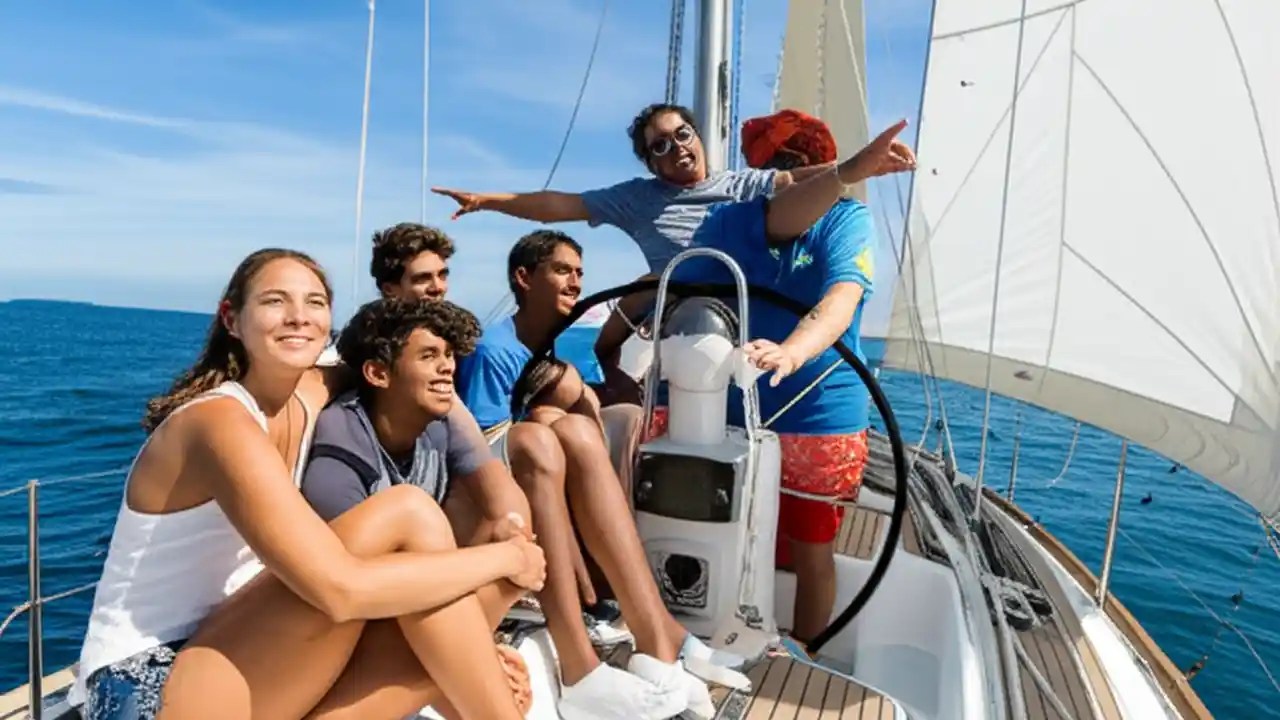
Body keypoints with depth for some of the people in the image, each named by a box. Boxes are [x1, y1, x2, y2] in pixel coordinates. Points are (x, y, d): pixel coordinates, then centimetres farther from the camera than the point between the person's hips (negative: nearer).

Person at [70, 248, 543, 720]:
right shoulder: (221, 422, -22)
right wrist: (503, 557, -21)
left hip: (222, 659, 8)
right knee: (409, 513, -23)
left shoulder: (311, 395, 1)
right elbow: (339, 590, -33)